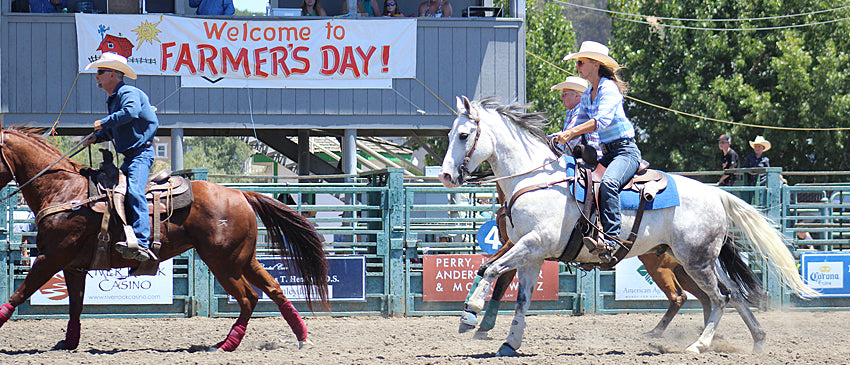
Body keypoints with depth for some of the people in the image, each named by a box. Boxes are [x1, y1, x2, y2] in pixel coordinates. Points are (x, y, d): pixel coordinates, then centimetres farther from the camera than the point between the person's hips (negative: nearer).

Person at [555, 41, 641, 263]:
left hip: (626, 151, -10)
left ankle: (611, 239, -45)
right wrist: (559, 138, 0)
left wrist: (570, 133, -34)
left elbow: (603, 120, -27)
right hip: (607, 153, 10)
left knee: (608, 183, -36)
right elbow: (581, 124, 19)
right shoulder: (587, 96, 17)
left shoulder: (609, 88, -11)